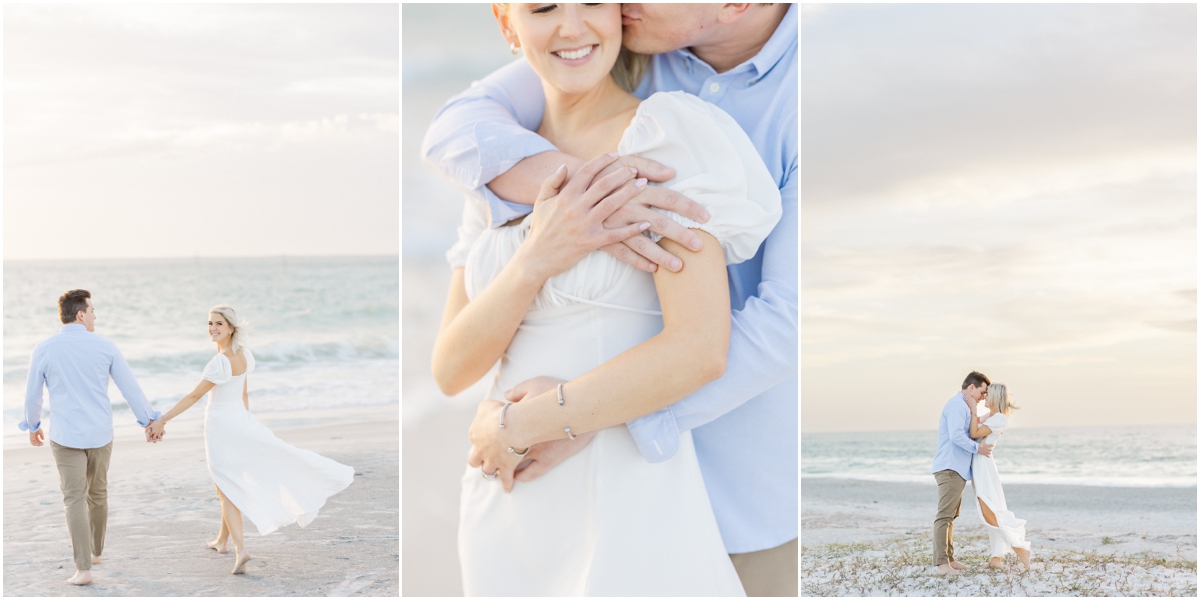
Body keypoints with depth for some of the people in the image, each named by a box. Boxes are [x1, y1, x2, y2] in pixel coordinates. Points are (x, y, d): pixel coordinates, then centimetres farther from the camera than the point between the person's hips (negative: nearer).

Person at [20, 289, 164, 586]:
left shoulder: (44, 349, -7)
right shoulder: (104, 345, -5)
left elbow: (32, 394, 3)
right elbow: (130, 386, -1)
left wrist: (32, 425, 20)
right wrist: (149, 419, 10)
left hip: (66, 436, -2)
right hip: (100, 434, 2)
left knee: (75, 500, -1)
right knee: (97, 494, 20)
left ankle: (83, 568, -7)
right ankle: (95, 551, 37)